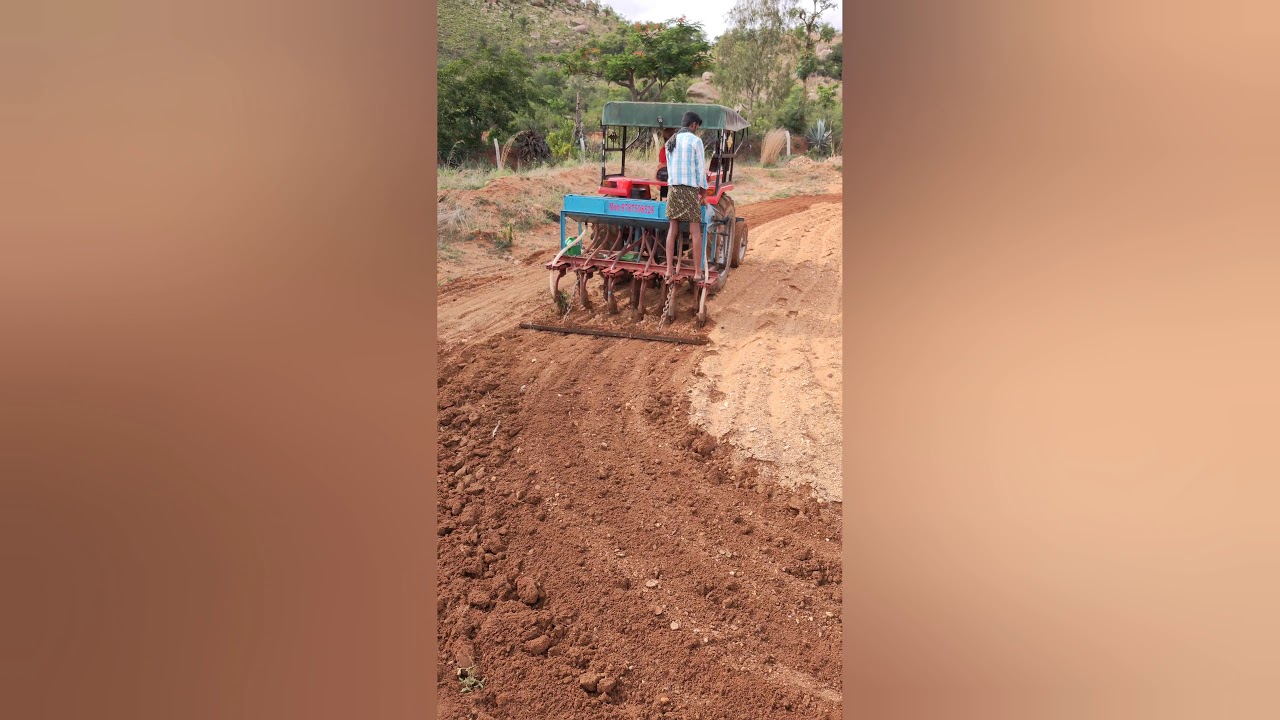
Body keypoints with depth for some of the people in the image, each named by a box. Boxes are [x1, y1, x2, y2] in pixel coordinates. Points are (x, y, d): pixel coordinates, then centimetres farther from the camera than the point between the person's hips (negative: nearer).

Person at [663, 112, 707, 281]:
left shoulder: (670, 142, 13)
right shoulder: (696, 141, -6)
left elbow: (669, 168, 15)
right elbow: (701, 168, -5)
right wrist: (704, 190, 4)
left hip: (673, 187, 6)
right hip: (690, 188, -5)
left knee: (672, 229, 8)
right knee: (695, 231, -2)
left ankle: (669, 269, 6)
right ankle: (698, 272, -1)